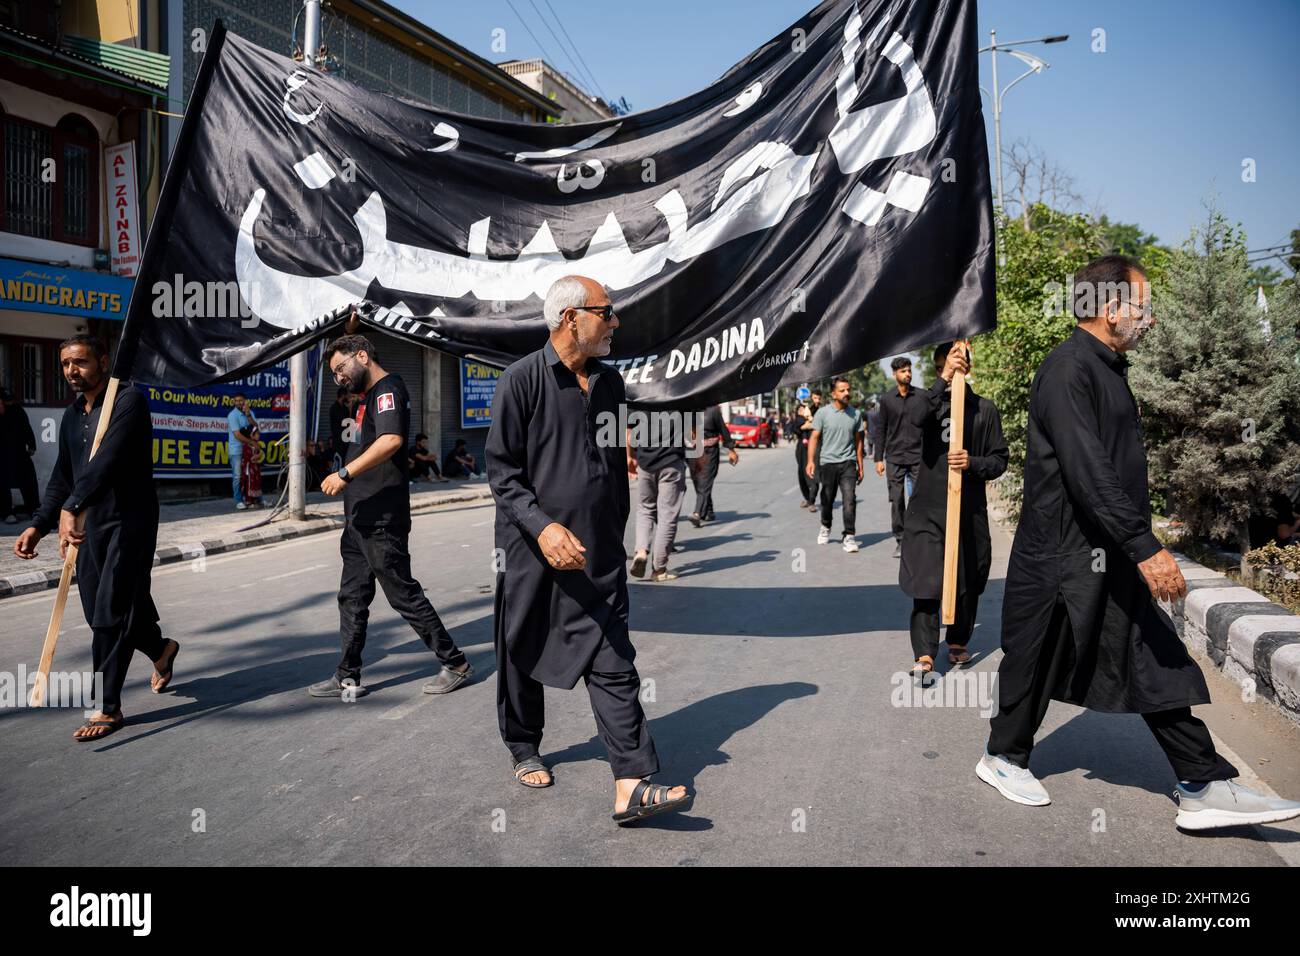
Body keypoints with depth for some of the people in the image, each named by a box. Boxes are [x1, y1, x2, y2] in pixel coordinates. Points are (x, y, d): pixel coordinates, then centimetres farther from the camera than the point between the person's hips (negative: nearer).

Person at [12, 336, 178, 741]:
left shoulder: (129, 400, -13)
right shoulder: (72, 415, 12)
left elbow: (108, 459, -28)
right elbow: (63, 477, 18)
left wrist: (72, 507, -39)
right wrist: (39, 525, 8)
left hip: (129, 522, -8)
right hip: (90, 524, 8)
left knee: (111, 612, -7)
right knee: (99, 611, 13)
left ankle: (108, 708, 3)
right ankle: (160, 649, 40)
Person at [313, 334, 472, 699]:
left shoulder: (388, 388, -12)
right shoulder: (369, 396, 18)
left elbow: (391, 440, -30)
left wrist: (345, 473, -31)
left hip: (382, 520, -10)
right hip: (360, 518, 10)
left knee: (404, 594, -3)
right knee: (352, 597, 11)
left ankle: (456, 664, 8)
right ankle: (347, 678, 19)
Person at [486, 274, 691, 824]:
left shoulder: (610, 382, 11)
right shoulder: (522, 381, -8)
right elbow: (500, 468, -10)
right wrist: (543, 526, -23)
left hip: (598, 556, 4)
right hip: (532, 552, -4)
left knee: (613, 664, -3)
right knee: (524, 657, 13)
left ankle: (631, 786, -4)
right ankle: (523, 750, 36)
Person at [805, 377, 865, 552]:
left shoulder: (855, 414, 6)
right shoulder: (823, 413, -2)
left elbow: (858, 440, 13)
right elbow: (814, 437, -5)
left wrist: (860, 466, 13)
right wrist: (811, 460, -17)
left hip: (848, 462, 1)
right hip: (828, 462, -1)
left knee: (849, 499, -12)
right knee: (827, 500, 12)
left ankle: (849, 536, -7)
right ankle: (826, 527, 37)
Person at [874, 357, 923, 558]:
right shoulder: (886, 399, 6)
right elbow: (881, 430, 9)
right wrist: (878, 458, 5)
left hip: (918, 458, -1)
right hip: (895, 458, 1)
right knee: (897, 501, 2)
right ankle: (900, 540, 11)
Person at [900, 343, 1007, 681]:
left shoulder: (984, 409, 6)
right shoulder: (929, 401, 6)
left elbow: (999, 460, 5)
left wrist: (972, 463, -15)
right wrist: (943, 381, -27)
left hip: (970, 508, 1)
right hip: (928, 507, -1)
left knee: (968, 581, 11)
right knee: (925, 581, -7)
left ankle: (958, 642, 29)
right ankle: (924, 656, -7)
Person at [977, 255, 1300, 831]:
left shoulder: (1107, 369, 14)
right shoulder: (1068, 370, -17)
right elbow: (1087, 471, -28)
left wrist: (1139, 546, 21)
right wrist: (1144, 547, -31)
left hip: (1111, 557, 9)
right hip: (1064, 557, -9)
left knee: (1157, 662, 7)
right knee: (1037, 662, 7)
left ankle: (1204, 788, 13)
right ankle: (1004, 757, 27)